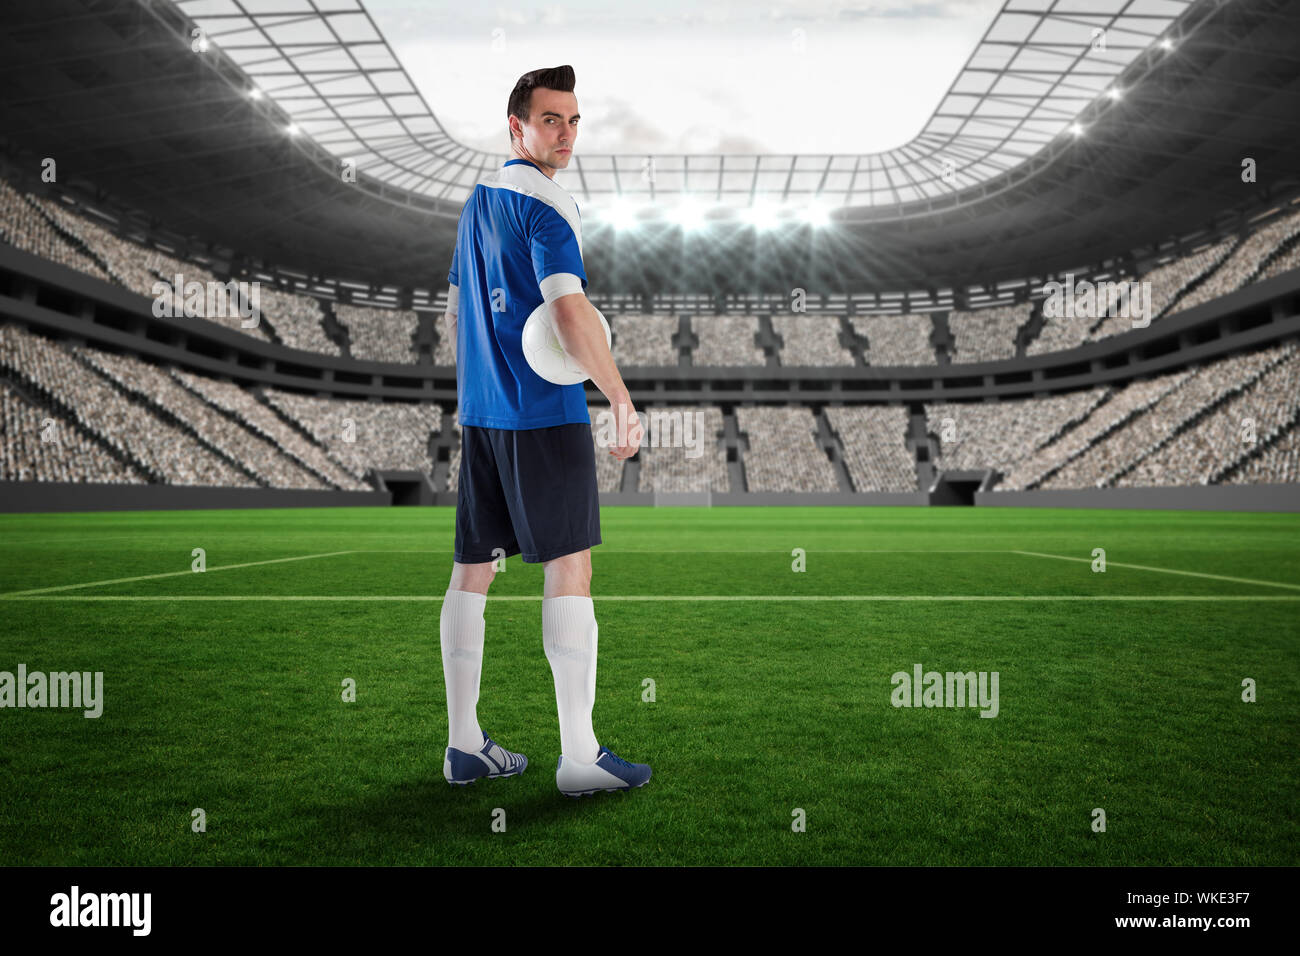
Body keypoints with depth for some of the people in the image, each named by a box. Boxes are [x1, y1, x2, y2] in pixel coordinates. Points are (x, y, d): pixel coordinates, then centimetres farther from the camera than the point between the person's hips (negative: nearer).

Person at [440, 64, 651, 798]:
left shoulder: (478, 201, 17)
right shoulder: (547, 203, -9)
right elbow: (571, 312, -21)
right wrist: (623, 401, -19)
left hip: (480, 412, 9)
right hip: (545, 413, -8)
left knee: (473, 572, 8)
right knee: (569, 569, -5)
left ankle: (464, 744, 16)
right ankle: (580, 757, -2)